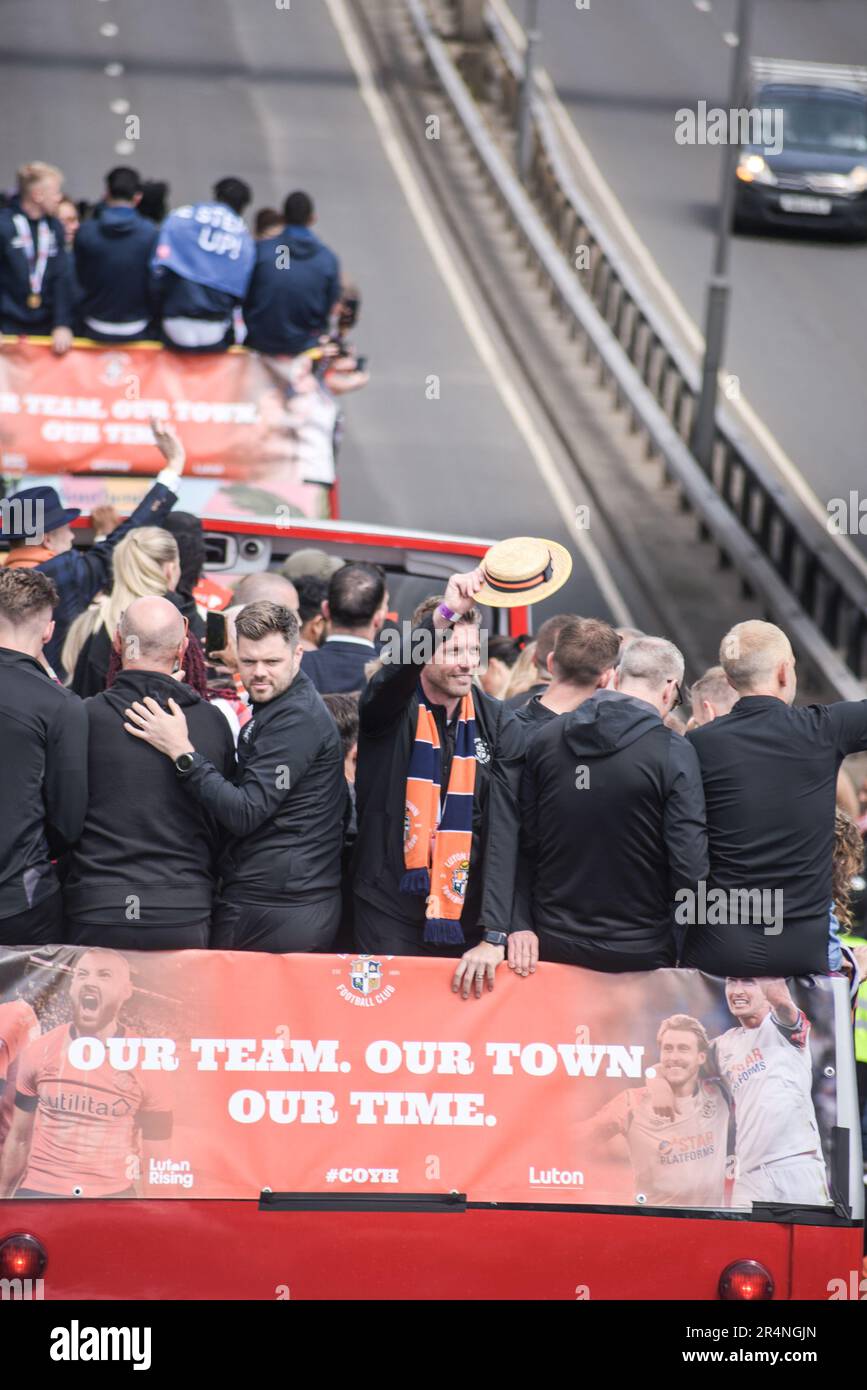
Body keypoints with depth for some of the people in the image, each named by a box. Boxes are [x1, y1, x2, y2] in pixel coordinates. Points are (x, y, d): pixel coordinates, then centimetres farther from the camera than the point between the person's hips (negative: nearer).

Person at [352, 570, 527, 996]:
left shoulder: (500, 728, 2)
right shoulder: (391, 709, -2)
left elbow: (505, 832, -6)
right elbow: (400, 667, -27)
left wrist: (496, 935, -16)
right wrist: (445, 613, -45)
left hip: (466, 916, 2)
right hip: (391, 913, -2)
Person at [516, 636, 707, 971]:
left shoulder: (545, 739, 2)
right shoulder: (674, 753, -12)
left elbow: (523, 846, 3)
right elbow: (689, 869, -15)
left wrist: (524, 930, 7)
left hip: (554, 944, 4)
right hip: (638, 952, -4)